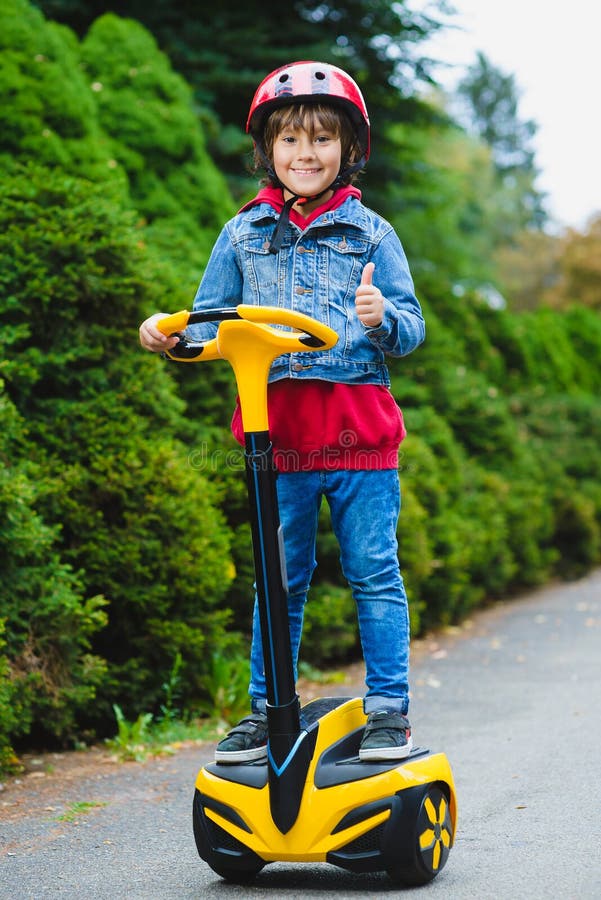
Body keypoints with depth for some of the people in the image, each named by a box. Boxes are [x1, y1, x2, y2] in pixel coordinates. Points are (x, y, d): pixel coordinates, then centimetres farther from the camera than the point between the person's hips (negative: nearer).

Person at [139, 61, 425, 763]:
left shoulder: (369, 232, 6)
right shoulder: (243, 234, 11)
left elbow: (411, 328, 3)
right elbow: (211, 323, 14)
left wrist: (384, 318, -19)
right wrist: (168, 333, -7)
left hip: (358, 427, -2)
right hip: (277, 430, 2)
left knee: (373, 572, 0)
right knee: (278, 579, 8)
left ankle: (389, 709, 9)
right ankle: (266, 711, 19)